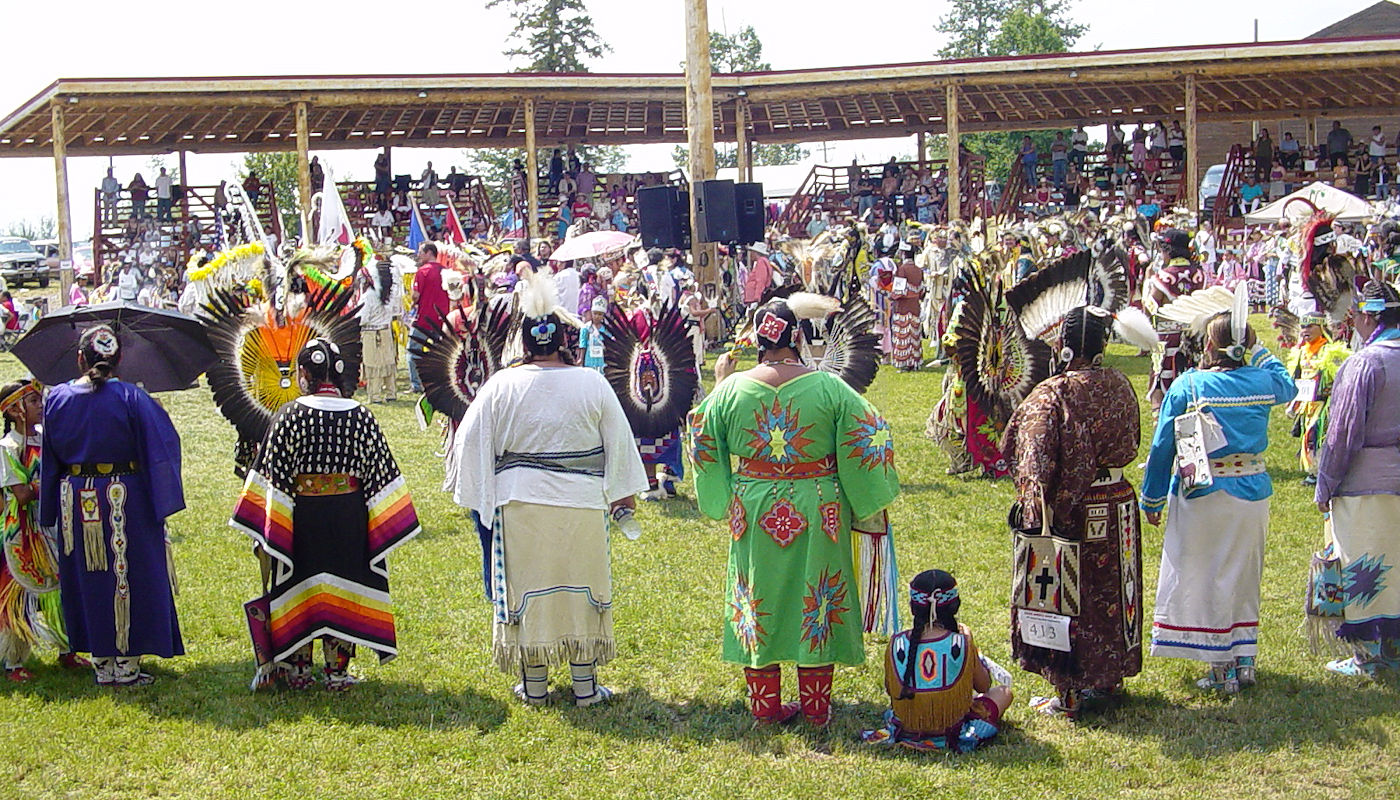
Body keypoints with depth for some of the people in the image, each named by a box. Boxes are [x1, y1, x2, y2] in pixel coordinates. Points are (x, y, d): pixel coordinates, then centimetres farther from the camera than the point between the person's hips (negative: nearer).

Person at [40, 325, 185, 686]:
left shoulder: (57, 399, 0)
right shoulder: (130, 397, -11)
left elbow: (50, 459, 7)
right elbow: (161, 445, -11)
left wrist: (49, 509, 15)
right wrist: (161, 501, -3)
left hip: (75, 503, 3)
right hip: (123, 501, -3)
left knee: (87, 580, 13)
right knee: (127, 576, 7)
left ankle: (101, 663, 19)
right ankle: (127, 664, 11)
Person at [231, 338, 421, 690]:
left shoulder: (290, 415, -9)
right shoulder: (361, 417, -2)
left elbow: (272, 475, -9)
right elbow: (380, 476, 0)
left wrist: (266, 529, -3)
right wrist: (380, 528, 8)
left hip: (300, 518, -1)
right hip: (349, 520, 2)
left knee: (299, 591, 12)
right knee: (342, 593, 11)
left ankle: (298, 668, 21)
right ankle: (338, 670, 15)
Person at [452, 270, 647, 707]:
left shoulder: (502, 385, -6)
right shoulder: (592, 383, -6)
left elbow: (473, 442, 1)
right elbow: (619, 442, 2)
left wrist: (476, 496, 15)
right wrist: (625, 494, 14)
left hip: (521, 502, 0)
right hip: (582, 503, 0)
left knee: (528, 588, 10)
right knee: (582, 587, 10)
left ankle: (534, 684, 18)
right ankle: (585, 685, 15)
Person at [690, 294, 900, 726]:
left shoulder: (731, 389, -7)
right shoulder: (830, 387, -11)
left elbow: (705, 446, 8)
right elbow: (868, 443, -6)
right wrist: (870, 507, 7)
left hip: (753, 516, 1)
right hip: (817, 515, -1)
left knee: (760, 602, 13)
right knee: (816, 604, 10)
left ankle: (765, 704, 21)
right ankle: (816, 707, 19)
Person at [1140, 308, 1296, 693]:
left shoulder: (1188, 386, -12)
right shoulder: (1263, 382, -2)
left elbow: (1162, 447, -8)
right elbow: (1288, 386, 24)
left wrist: (1152, 500, 1)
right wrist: (1257, 351, 24)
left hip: (1203, 497, -4)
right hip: (1252, 491, 4)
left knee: (1205, 579, 5)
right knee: (1245, 578, 17)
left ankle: (1222, 669, 8)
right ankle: (1245, 661, 22)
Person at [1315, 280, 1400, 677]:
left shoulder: (1364, 363, -15)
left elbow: (1344, 432, -14)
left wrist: (1325, 486, -5)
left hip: (1366, 483, -7)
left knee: (1363, 569, 3)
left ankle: (1368, 657, 9)